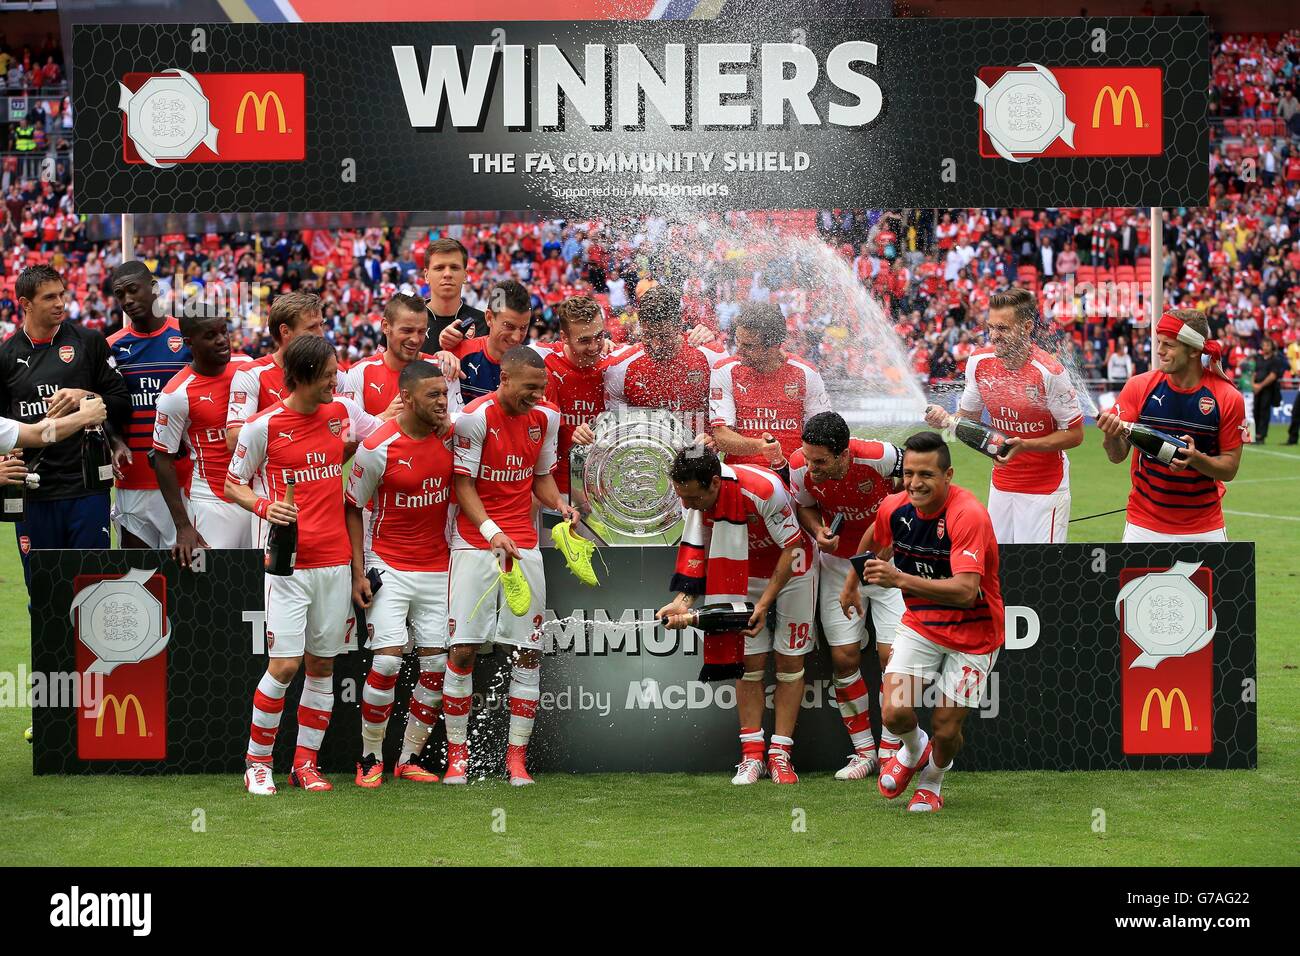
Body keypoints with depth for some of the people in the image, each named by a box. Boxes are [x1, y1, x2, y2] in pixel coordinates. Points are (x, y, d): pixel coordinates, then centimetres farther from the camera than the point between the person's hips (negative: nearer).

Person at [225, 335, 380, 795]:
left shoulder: (343, 411, 6)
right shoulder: (262, 425, -7)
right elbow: (233, 484, 3)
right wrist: (264, 506, -15)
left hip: (335, 559, 5)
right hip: (289, 562, -4)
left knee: (322, 665, 7)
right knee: (285, 664, -9)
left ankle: (305, 762, 17)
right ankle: (257, 761, 8)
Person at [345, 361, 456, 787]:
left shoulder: (451, 435, -2)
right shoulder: (376, 448, -13)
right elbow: (353, 509, -3)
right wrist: (358, 573, -7)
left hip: (437, 568, 4)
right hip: (389, 568, -4)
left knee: (436, 664, 2)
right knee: (387, 660, -14)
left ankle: (409, 759, 15)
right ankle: (370, 758, 2)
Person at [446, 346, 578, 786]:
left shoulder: (546, 417, 5)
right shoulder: (474, 417, -11)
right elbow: (463, 483, -10)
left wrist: (559, 503, -4)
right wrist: (491, 530, -23)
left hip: (523, 545, 4)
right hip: (476, 544, -4)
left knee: (529, 651, 1)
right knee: (462, 648, -5)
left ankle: (517, 756, 8)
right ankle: (457, 754, 7)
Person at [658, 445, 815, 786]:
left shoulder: (763, 489, -36)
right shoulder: (698, 496, -20)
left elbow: (792, 547, -24)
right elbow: (697, 552, -11)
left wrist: (765, 603, -22)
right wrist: (683, 600, -26)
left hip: (791, 567, -4)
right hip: (748, 572, 4)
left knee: (790, 661, -2)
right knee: (751, 661, -1)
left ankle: (780, 755, 2)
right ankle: (752, 755, 2)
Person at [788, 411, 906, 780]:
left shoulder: (879, 456, -29)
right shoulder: (800, 467, -21)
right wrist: (818, 531, -17)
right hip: (838, 562, 3)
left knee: (891, 655, -8)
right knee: (844, 657, -1)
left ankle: (889, 751, 6)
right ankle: (864, 751, 12)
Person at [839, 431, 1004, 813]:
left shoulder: (969, 514, -29)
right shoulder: (894, 508, -11)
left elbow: (965, 591, -39)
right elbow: (873, 540, 16)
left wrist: (900, 579, -47)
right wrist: (852, 581, 28)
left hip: (973, 633, -4)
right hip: (920, 624, 4)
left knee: (945, 729, -2)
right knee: (894, 713, -12)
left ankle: (931, 783, 33)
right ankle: (913, 751, 25)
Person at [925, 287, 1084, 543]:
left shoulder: (1049, 371, -20)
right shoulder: (979, 361, -4)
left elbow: (1075, 434, -13)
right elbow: (968, 416, 9)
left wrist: (1024, 445, -24)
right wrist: (945, 420, -13)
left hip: (1044, 489, -5)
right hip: (1001, 483, 5)